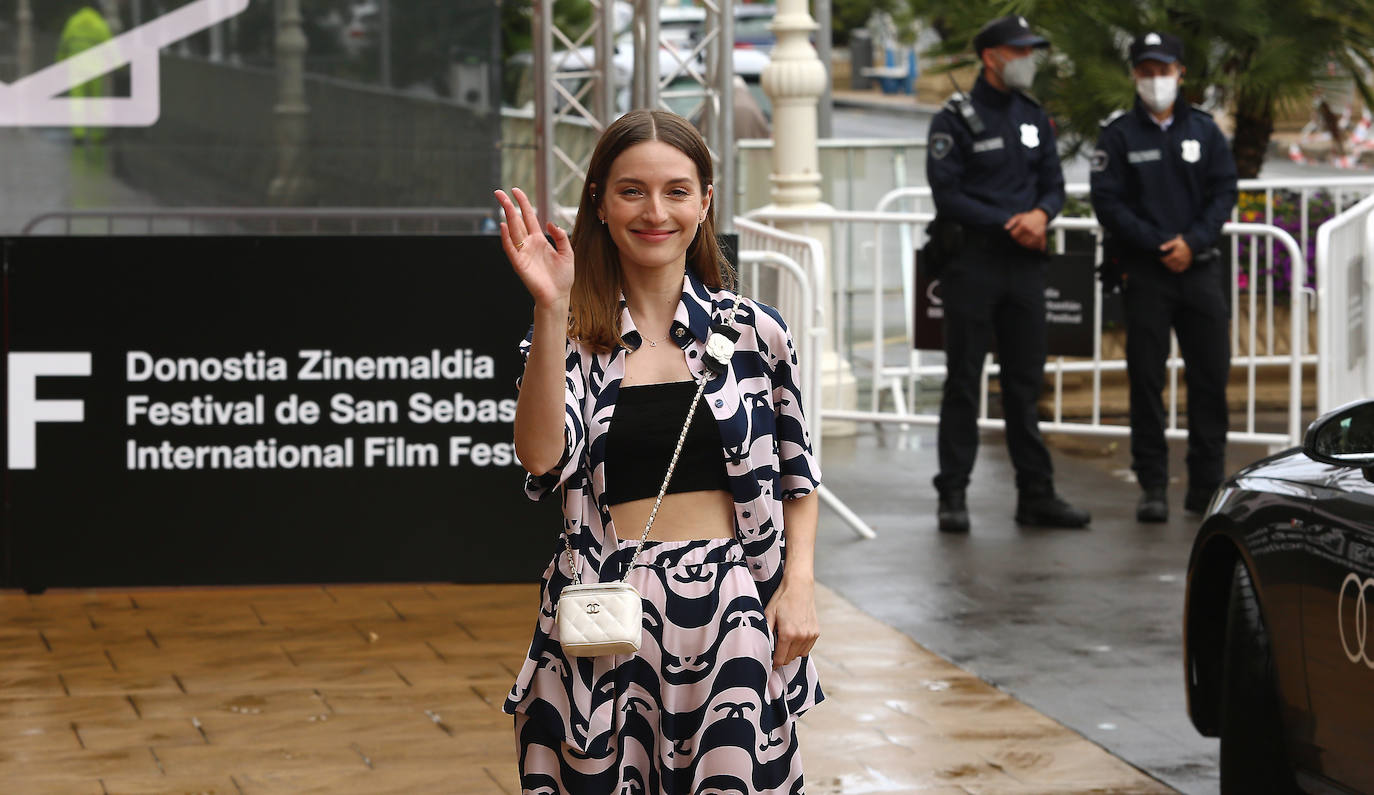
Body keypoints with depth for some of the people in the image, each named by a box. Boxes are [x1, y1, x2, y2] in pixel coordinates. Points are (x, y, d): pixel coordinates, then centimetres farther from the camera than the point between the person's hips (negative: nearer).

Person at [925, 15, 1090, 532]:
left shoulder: (1034, 119, 14)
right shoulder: (956, 120, -5)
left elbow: (1053, 184, 13)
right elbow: (948, 197, -10)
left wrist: (1041, 214, -9)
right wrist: (1008, 224, -13)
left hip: (1025, 262, 5)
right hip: (972, 261, -5)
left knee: (1025, 380, 8)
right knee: (963, 381, -2)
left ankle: (1036, 495, 12)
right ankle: (953, 496, 2)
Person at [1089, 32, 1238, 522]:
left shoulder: (1203, 130, 9)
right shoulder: (1119, 134, 2)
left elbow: (1225, 191, 6)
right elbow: (1107, 201, -4)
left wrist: (1193, 241, -10)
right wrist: (1159, 244, -12)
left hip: (1201, 268, 2)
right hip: (1145, 273, -2)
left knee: (1211, 376, 1)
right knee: (1146, 380, -2)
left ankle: (1207, 486, 9)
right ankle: (1153, 487, 4)